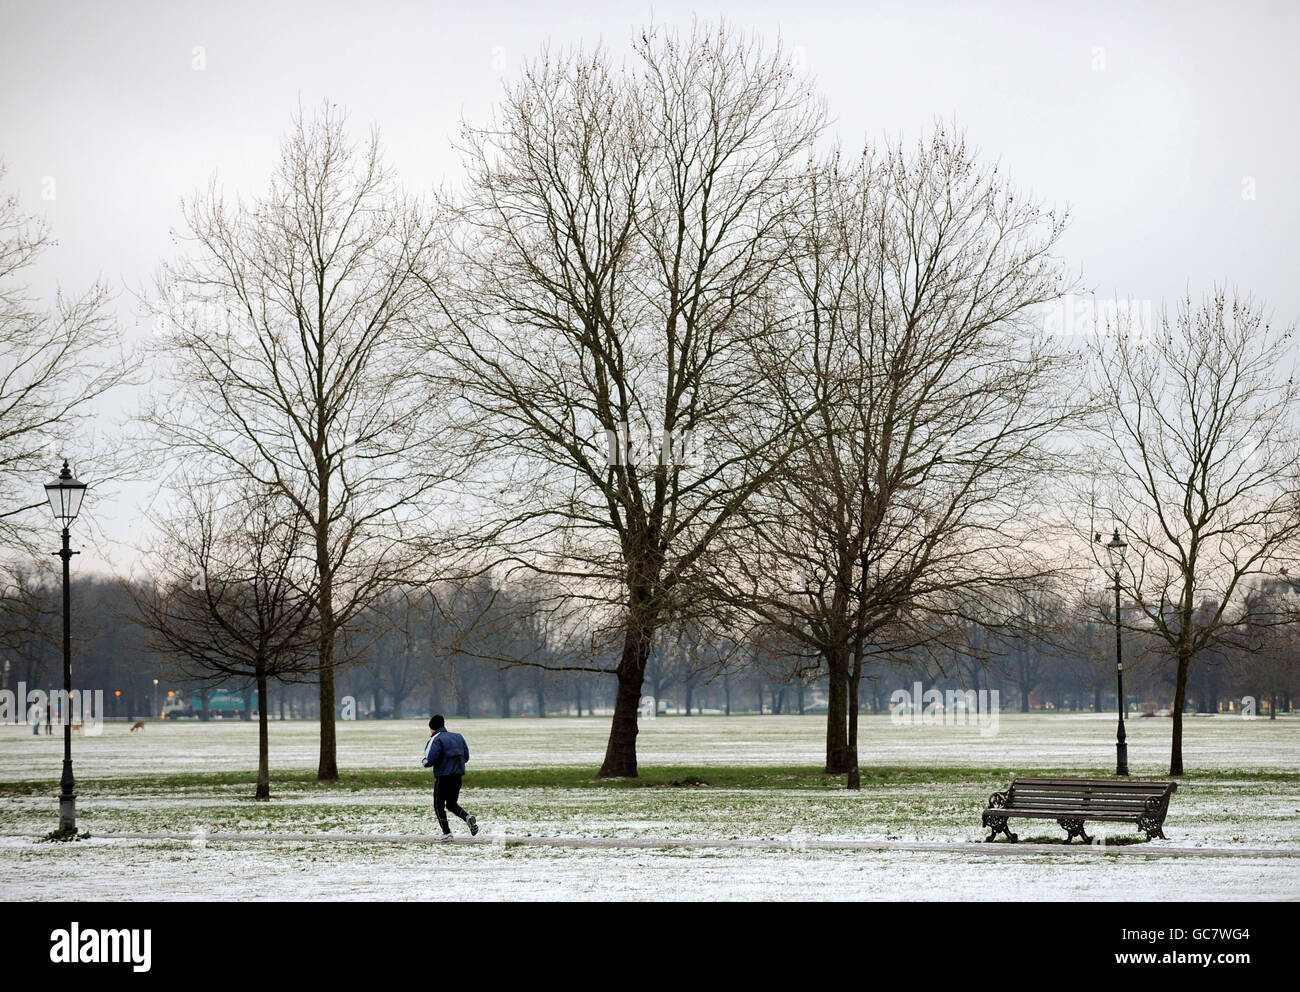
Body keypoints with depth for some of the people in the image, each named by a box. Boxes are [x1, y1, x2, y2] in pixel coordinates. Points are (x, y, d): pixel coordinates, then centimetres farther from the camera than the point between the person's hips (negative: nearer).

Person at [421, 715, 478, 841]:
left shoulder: (436, 740, -10)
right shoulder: (458, 737, 12)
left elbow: (430, 760, -19)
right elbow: (466, 756, 12)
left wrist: (424, 762, 3)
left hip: (443, 776, -7)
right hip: (457, 775, 7)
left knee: (439, 806, 5)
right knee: (451, 804, 17)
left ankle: (446, 833, -3)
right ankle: (468, 818, -9)